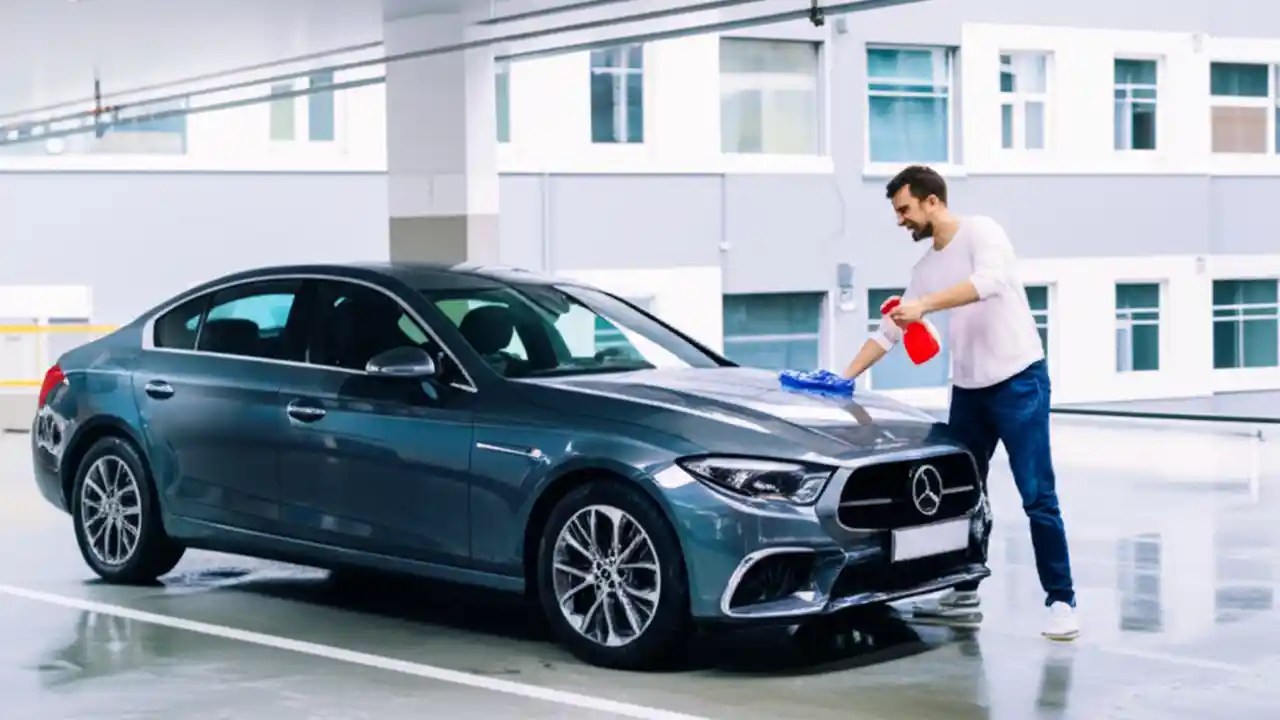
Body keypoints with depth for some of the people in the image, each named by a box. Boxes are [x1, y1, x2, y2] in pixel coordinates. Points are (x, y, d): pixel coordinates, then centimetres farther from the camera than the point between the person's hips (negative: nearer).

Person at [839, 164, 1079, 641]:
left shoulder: (981, 232, -10)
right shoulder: (926, 268, 12)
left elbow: (988, 281, -30)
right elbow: (890, 329, 15)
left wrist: (924, 305, -37)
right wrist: (846, 377, 8)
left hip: (1019, 380, -8)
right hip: (967, 388, 8)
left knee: (1037, 497, -9)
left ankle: (1061, 601, -4)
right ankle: (964, 593, 22)